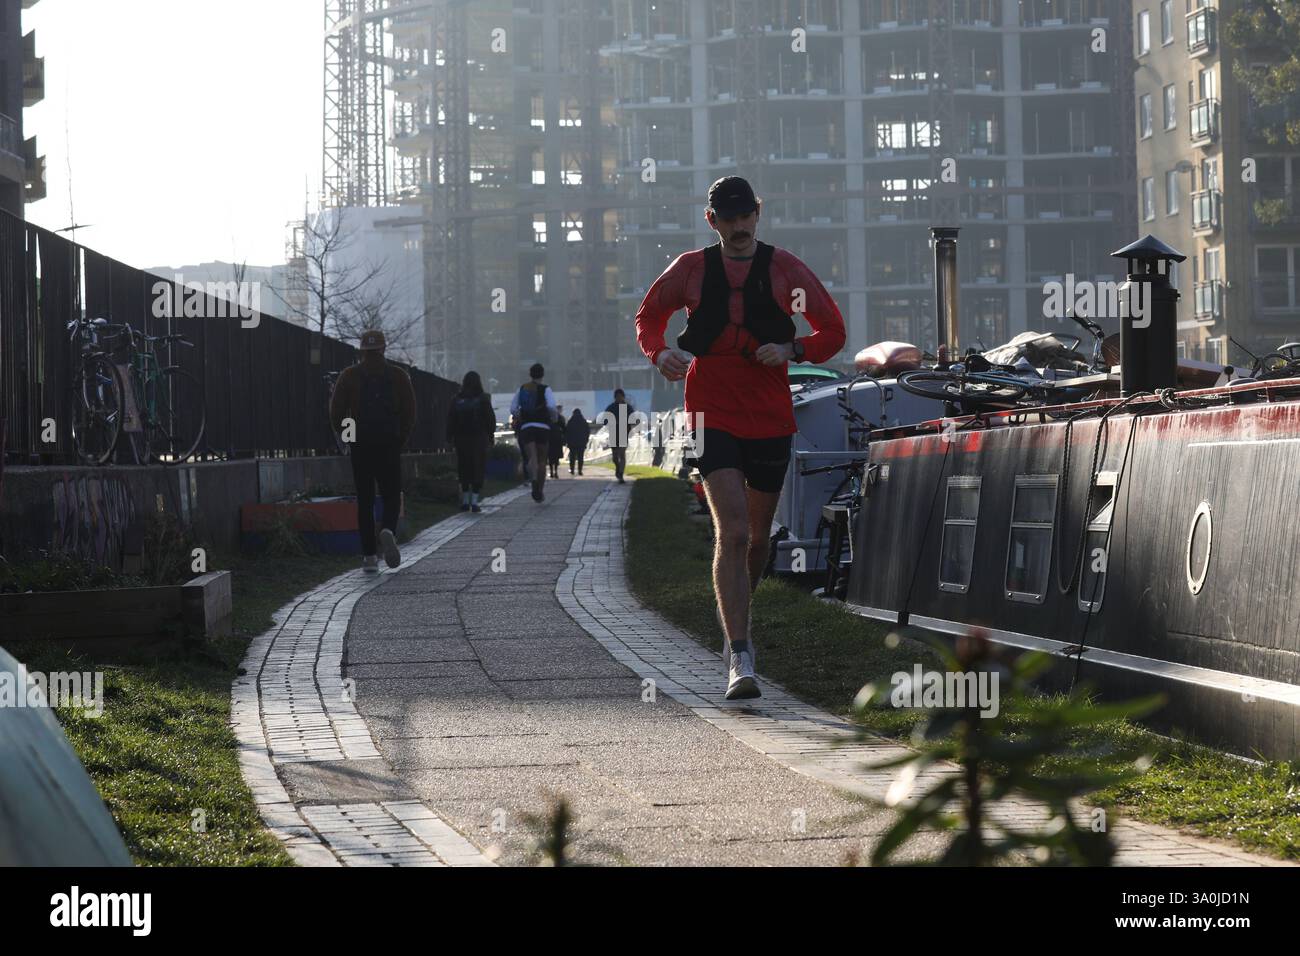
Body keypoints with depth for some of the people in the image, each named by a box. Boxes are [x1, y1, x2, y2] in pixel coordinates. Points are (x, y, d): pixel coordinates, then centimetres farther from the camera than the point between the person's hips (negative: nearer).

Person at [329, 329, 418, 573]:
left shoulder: (348, 376, 2)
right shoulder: (399, 376, 2)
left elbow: (336, 414, -3)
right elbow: (410, 413, -1)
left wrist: (345, 435, 13)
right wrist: (401, 439, 12)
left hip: (360, 446, 1)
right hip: (389, 445, 0)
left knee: (365, 500, 6)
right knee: (392, 495, 9)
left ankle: (369, 556, 2)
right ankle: (388, 530, -23)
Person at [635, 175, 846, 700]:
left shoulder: (783, 269, 1)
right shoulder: (690, 269, 3)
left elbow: (832, 331, 6)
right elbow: (648, 316, 18)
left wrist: (792, 350, -14)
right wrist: (660, 352, -4)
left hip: (770, 417, 2)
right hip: (713, 415, -2)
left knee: (758, 535, 14)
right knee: (732, 531, -17)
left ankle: (734, 623, 42)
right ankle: (740, 660, -22)